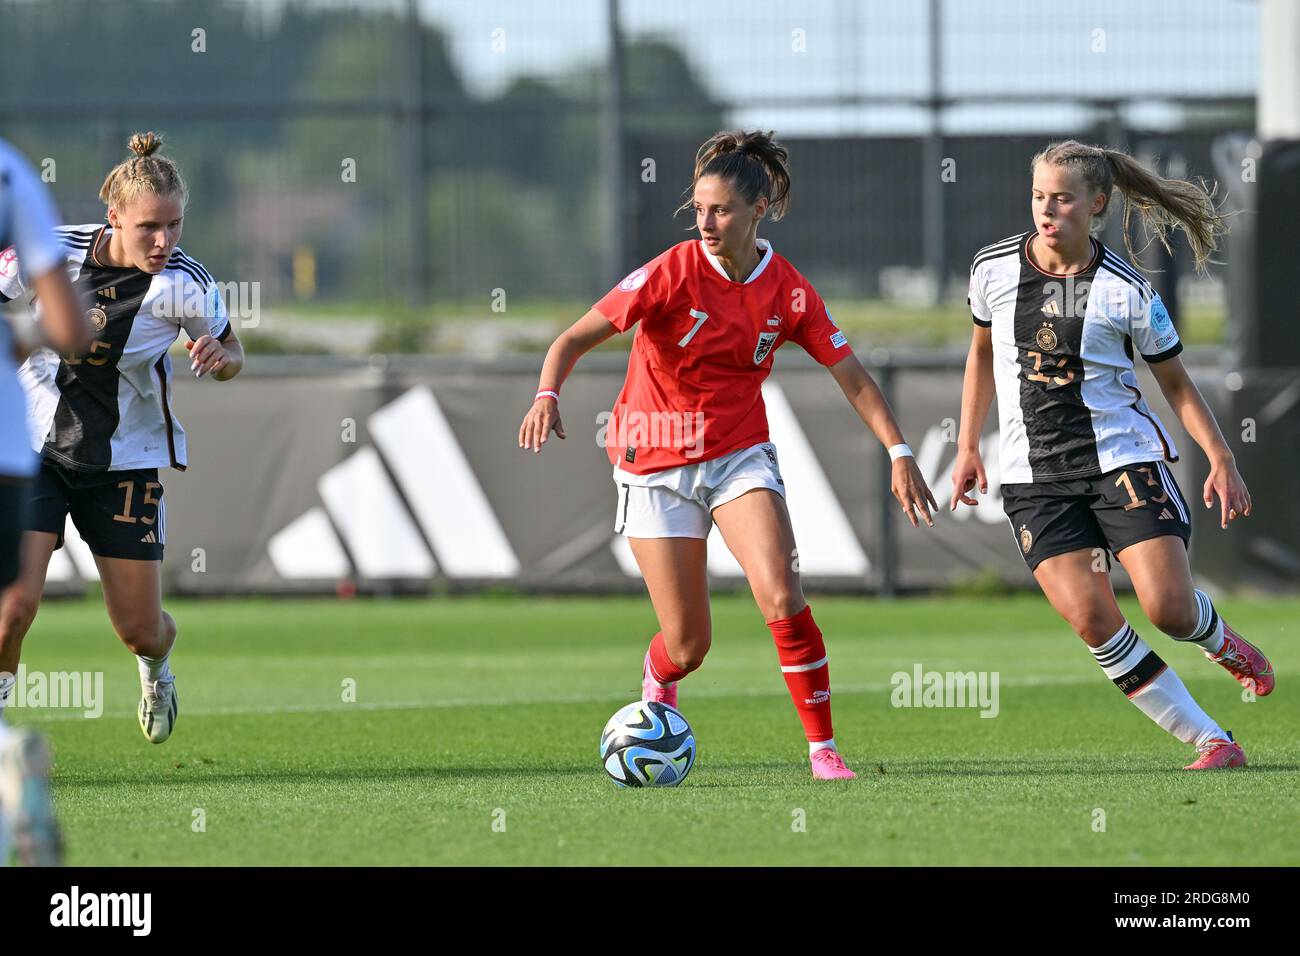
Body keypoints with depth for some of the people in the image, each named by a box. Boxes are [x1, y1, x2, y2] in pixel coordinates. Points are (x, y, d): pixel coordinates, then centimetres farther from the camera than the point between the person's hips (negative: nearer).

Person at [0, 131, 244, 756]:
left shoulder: (184, 286, -15)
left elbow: (231, 354, 1)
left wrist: (219, 356, -22)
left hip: (125, 460, 0)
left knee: (140, 630, 4)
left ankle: (156, 669, 42)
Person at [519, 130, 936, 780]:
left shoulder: (787, 291, -6)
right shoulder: (672, 273, -16)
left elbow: (849, 374, 0)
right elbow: (574, 340, -17)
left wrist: (899, 452, -8)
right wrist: (547, 396, -36)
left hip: (739, 453, 2)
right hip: (656, 463, -2)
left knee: (782, 596, -21)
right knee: (688, 645, -1)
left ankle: (823, 750, -10)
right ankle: (658, 678, 38)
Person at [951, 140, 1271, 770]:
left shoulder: (1126, 290, -7)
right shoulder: (995, 268, 1)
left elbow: (1175, 382, 3)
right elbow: (981, 352, 18)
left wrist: (1221, 460, -5)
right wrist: (968, 448, 16)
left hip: (1122, 457, -2)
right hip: (1034, 475, 2)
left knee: (1169, 607, -14)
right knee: (1089, 617, -15)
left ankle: (1222, 643, 26)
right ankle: (1212, 743, -7)